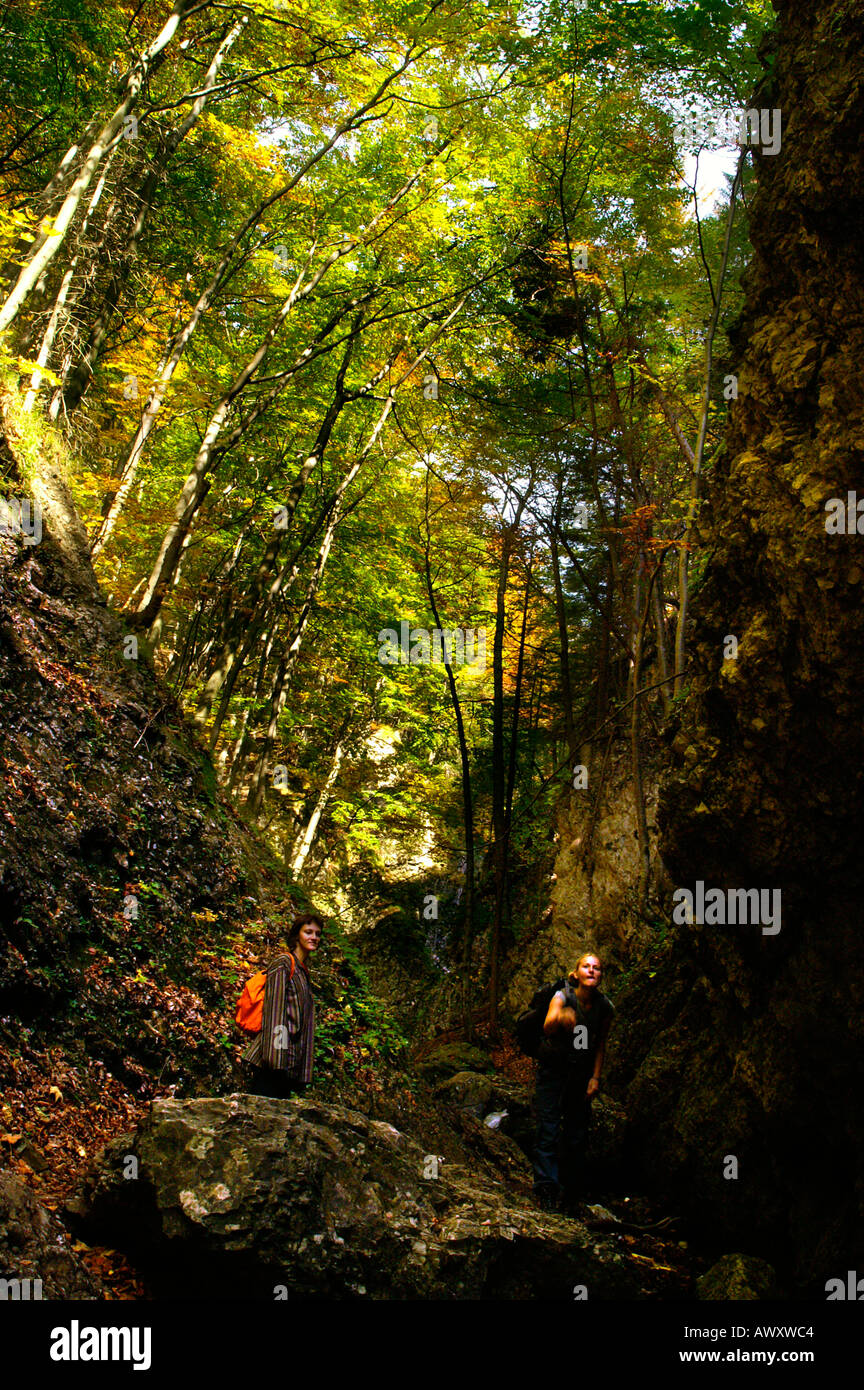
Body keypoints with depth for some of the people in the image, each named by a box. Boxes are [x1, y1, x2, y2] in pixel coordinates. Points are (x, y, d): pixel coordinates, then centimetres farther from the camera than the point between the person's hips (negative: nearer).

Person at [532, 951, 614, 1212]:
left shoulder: (605, 1007, -7)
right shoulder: (562, 997, -19)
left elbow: (600, 1044, 6)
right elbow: (547, 1028, -38)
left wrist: (596, 1077, 0)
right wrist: (560, 1018, -60)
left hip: (581, 1073, 3)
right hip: (553, 1069, -3)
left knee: (577, 1136, 4)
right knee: (548, 1130, -12)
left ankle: (569, 1196, 15)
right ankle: (546, 1190, -9)